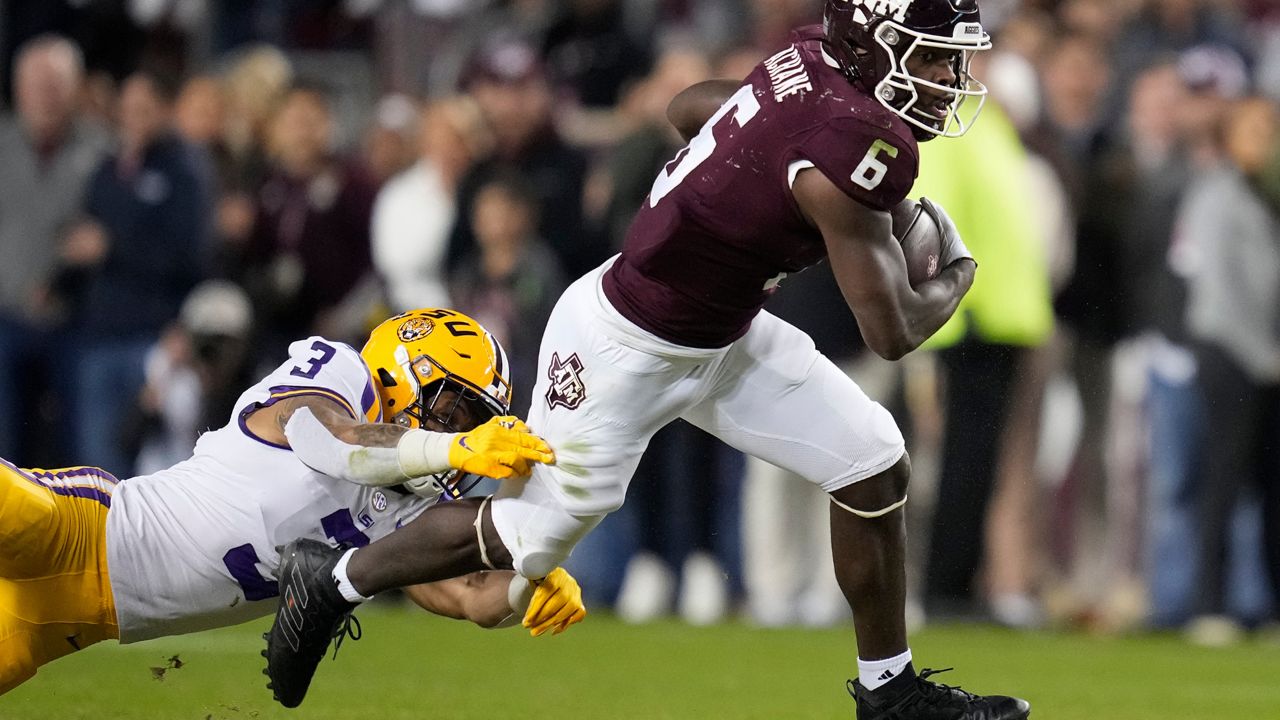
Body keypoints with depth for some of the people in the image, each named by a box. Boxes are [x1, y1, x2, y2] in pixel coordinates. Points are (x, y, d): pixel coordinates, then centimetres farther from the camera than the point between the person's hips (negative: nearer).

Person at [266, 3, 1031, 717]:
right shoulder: (858, 142, -32)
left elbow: (688, 105, 14)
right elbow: (893, 332, -25)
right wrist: (955, 277, -5)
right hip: (626, 348, -9)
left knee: (875, 465, 5)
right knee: (534, 535, 10)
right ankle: (336, 582, 31)